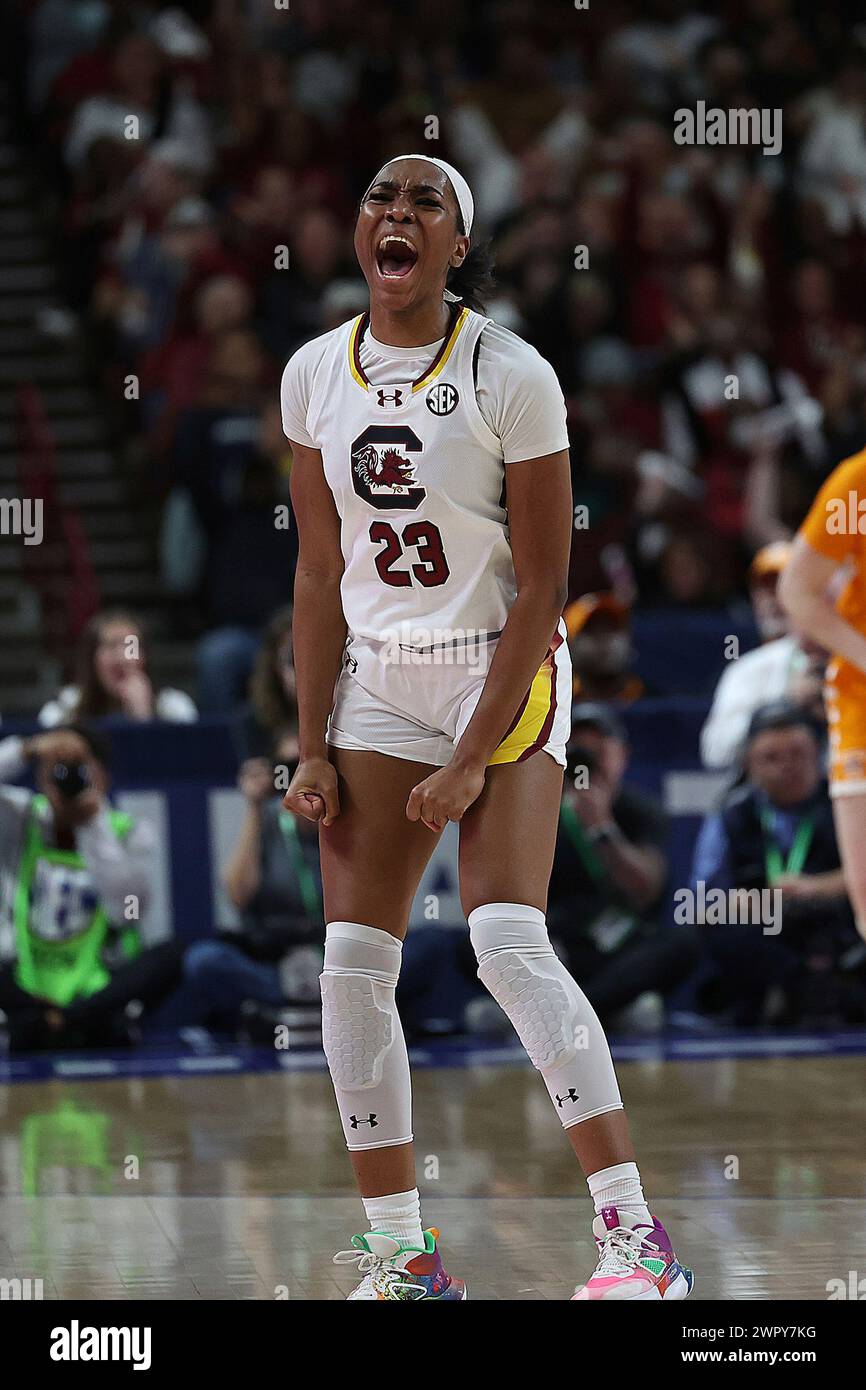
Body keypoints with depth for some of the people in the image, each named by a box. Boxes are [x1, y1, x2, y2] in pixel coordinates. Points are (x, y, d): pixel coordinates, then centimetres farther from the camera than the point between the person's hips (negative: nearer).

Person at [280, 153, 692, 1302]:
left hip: (503, 678, -5)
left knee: (509, 941, -20)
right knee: (352, 961, -5)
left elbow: (539, 591, -11)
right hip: (375, 681, 5)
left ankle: (636, 1239, -14)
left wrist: (471, 761, -14)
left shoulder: (511, 376, -12)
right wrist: (314, 751, 2)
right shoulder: (316, 375, 2)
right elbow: (321, 574, 7)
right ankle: (400, 1255, 5)